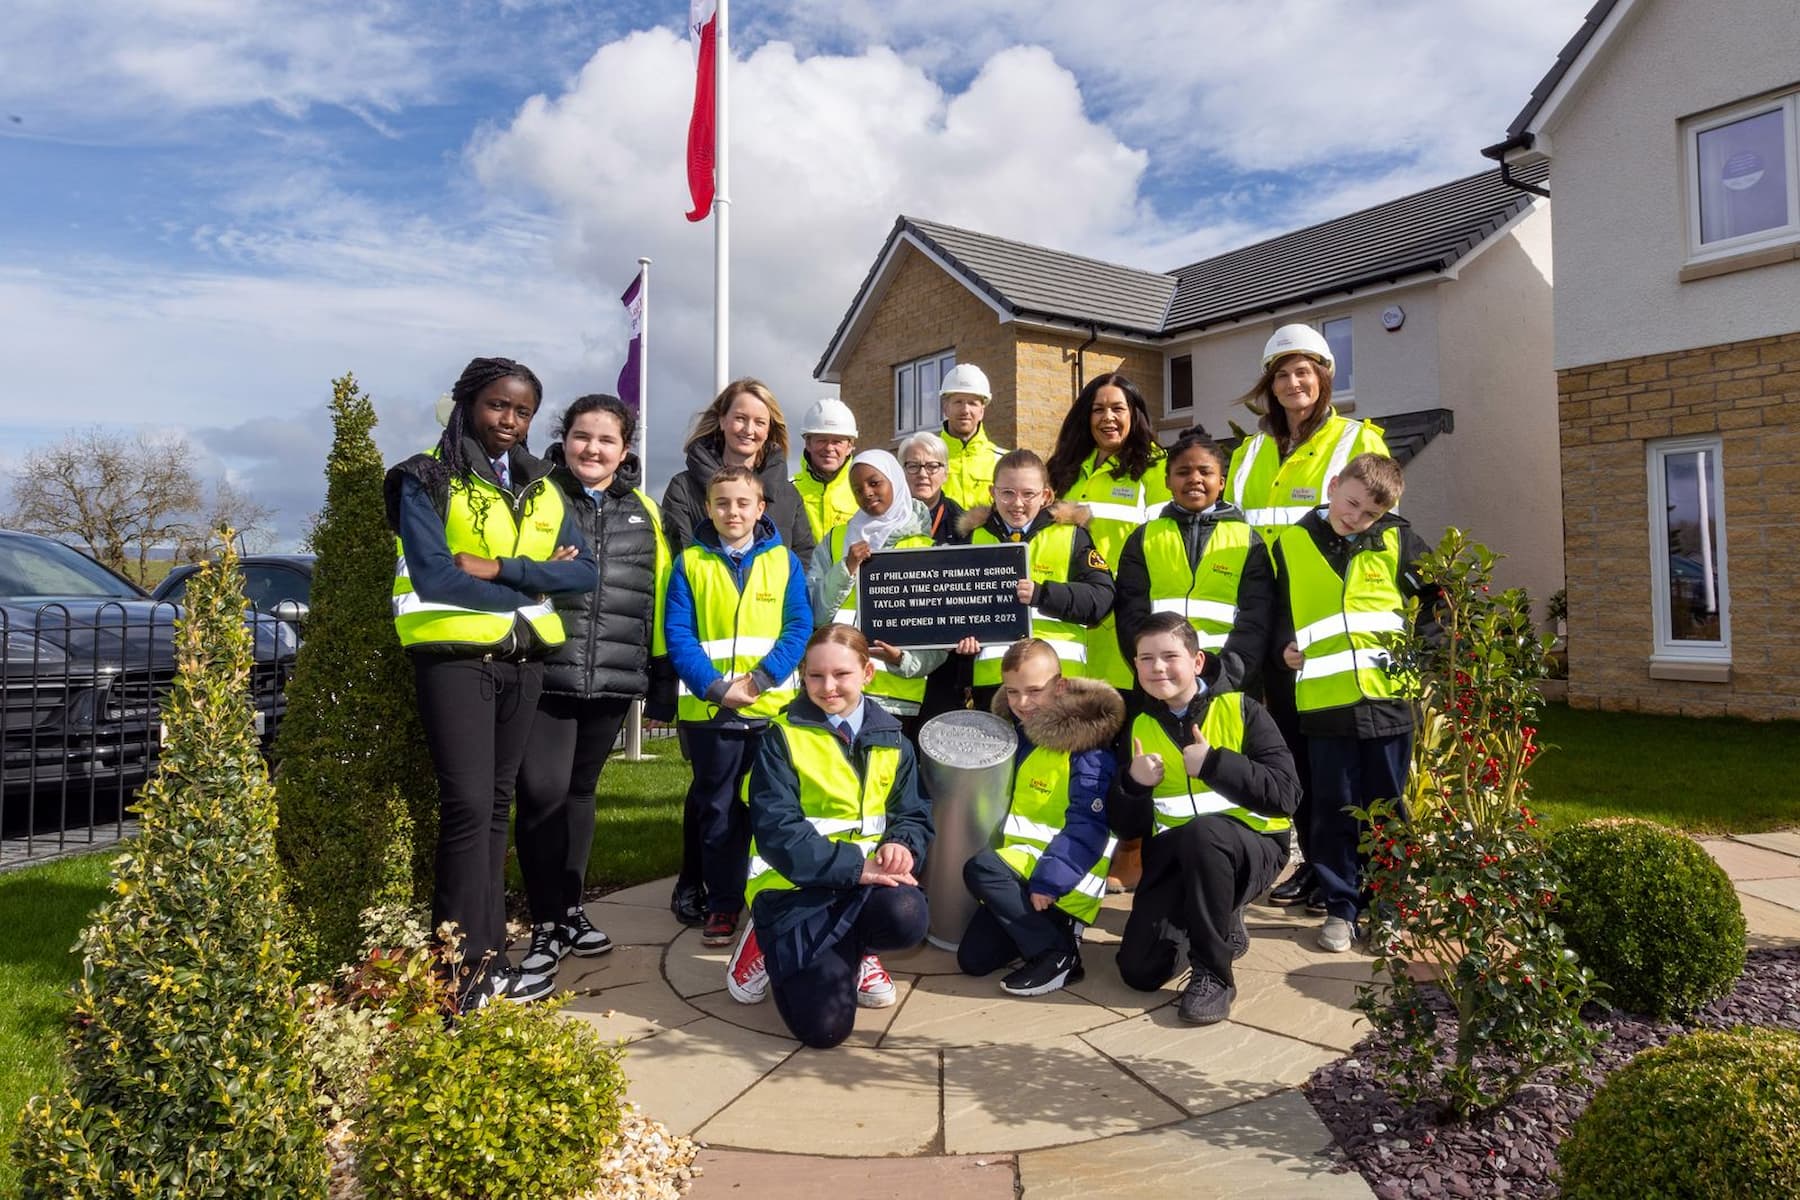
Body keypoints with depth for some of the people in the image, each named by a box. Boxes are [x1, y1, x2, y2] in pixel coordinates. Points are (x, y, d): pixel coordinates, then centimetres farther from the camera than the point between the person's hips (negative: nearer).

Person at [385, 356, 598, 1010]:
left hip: (522, 661, 6)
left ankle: (489, 955, 18)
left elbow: (583, 571, -1)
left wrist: (499, 569, -14)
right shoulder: (427, 481, -4)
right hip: (454, 658, -5)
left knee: (497, 806, 10)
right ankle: (462, 968, -1)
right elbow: (435, 578, -17)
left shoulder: (541, 488, 13)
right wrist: (534, 583, -10)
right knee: (468, 805, -10)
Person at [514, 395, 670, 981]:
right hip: (545, 670, -3)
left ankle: (571, 909, 27)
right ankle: (545, 924, 4)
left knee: (580, 791, 14)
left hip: (614, 677, 4)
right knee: (543, 791, -8)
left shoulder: (643, 510, 13)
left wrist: (659, 659, 15)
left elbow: (659, 587, 17)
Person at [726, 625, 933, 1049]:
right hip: (797, 882, -4)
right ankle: (772, 945, 14)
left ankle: (853, 950, 6)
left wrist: (902, 844, -16)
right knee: (824, 1024, -19)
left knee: (907, 917, -33)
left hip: (869, 874, 4)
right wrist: (854, 866, -23)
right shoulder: (782, 737, -4)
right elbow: (776, 828, -14)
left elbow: (913, 815, 9)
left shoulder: (891, 740, 10)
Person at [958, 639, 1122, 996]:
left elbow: (1085, 828, -23)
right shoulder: (1014, 735, 10)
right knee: (973, 958, 1)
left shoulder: (1086, 749, -16)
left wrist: (1048, 881, -30)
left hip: (1062, 876, -8)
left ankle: (1058, 952, -16)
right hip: (1021, 863, 8)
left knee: (980, 869, -30)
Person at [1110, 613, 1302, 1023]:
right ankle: (1219, 924, 23)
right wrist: (1133, 784, -17)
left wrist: (1214, 764, -26)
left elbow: (1286, 796, -18)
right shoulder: (1139, 728, 5)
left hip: (1251, 847, -4)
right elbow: (1125, 827, 4)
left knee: (1201, 831, -39)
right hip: (1174, 855, 4)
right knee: (1139, 971, -8)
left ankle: (1213, 974, -20)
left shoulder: (1241, 710, -7)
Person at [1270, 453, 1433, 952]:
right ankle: (1340, 907, 20)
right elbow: (1275, 609, 14)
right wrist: (1284, 647, -2)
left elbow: (1439, 595, 14)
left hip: (1389, 699, 1)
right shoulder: (1290, 544, 4)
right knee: (1334, 812, 7)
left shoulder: (1396, 541, 4)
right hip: (1325, 702, 0)